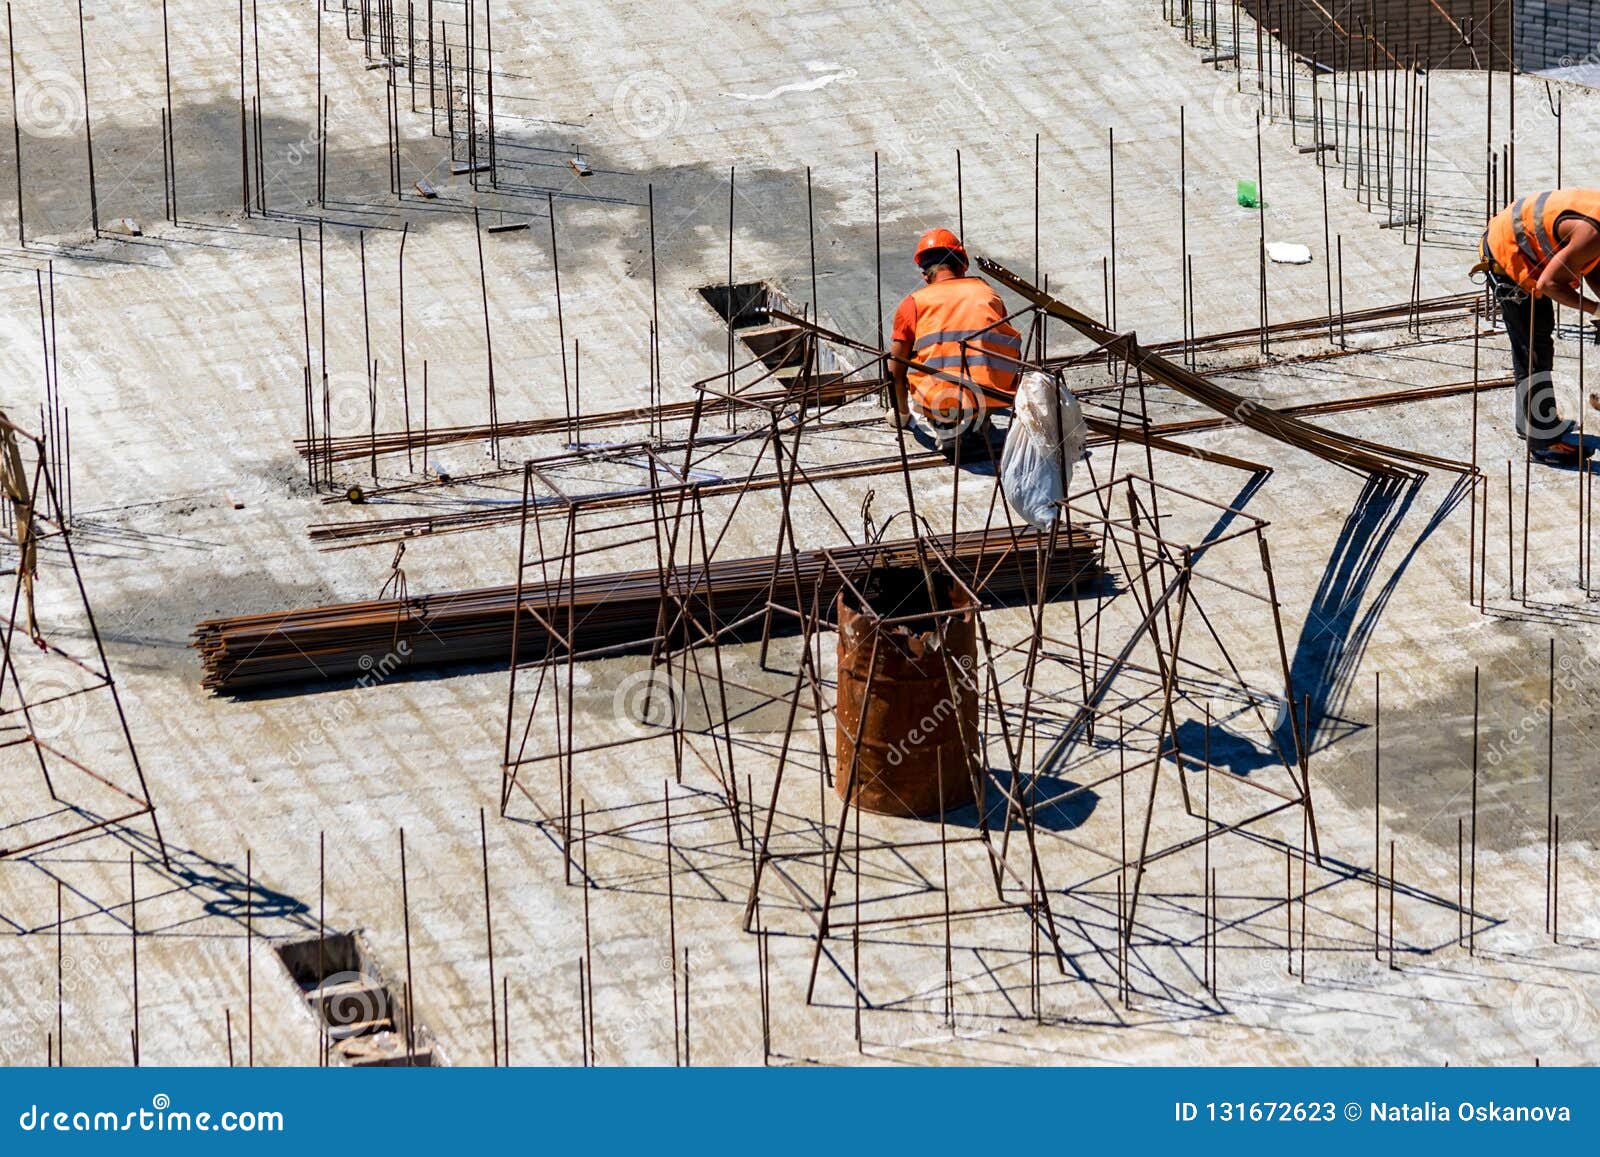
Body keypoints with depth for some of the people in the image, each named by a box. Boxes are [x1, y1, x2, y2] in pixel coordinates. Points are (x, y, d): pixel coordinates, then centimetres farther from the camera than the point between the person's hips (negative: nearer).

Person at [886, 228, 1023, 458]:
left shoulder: (914, 303, 10)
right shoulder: (987, 292, 18)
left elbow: (895, 371, 12)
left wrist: (902, 412, 32)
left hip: (941, 403, -2)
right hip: (995, 398, 2)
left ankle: (945, 430, 3)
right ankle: (978, 427, 14)